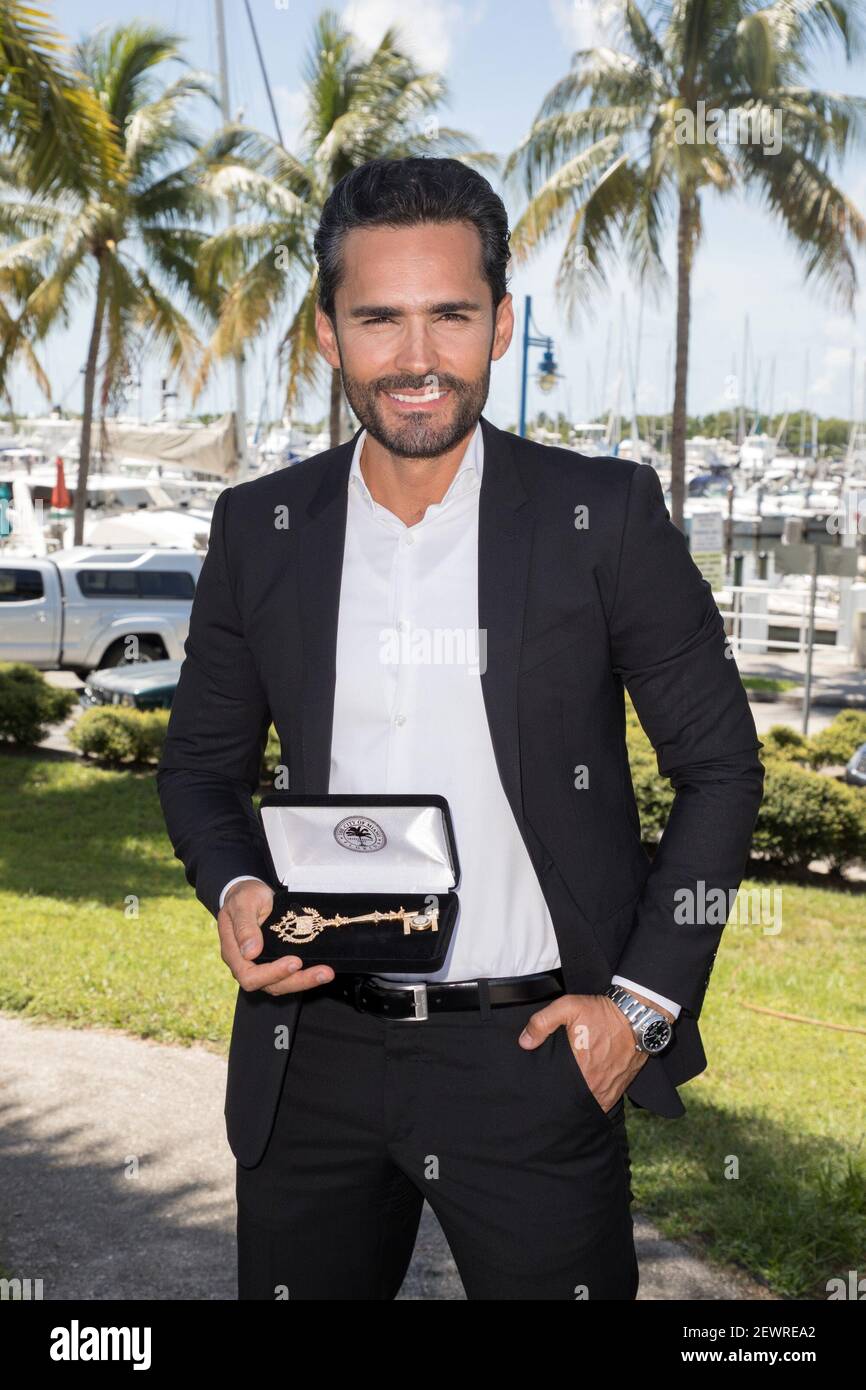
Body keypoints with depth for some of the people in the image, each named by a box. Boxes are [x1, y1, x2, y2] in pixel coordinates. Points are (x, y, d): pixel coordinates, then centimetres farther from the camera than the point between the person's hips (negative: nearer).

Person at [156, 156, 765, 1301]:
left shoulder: (607, 516, -6)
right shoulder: (258, 528, 2)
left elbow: (720, 765, -1)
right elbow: (202, 762, 11)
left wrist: (646, 998, -7)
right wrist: (233, 887, -9)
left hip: (536, 1051, -2)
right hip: (315, 1057, 3)